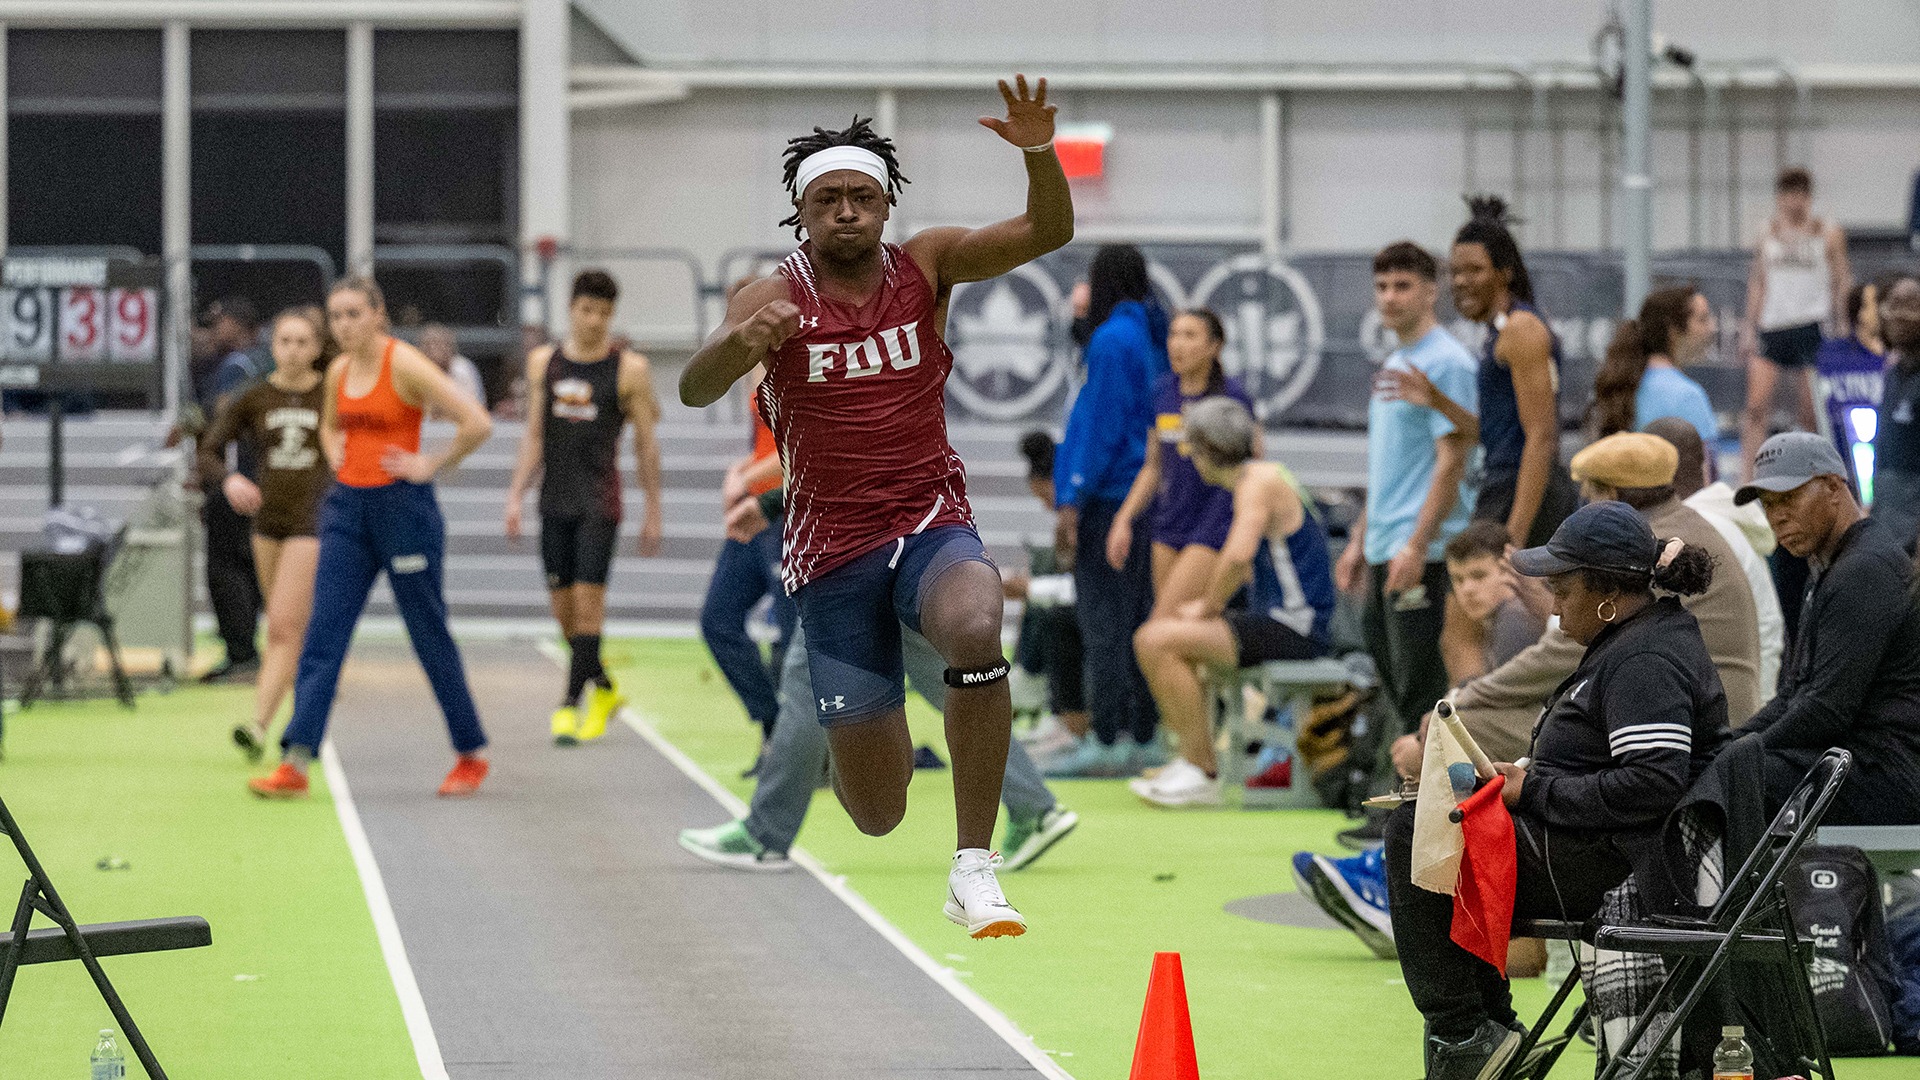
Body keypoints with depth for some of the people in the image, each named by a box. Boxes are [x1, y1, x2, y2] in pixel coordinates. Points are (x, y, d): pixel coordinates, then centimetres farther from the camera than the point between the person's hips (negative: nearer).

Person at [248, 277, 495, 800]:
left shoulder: (404, 364, -12)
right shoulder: (339, 371, 8)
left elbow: (477, 423, -19)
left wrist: (431, 466, -13)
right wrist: (335, 456, 12)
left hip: (403, 506, -6)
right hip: (348, 509, 6)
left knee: (429, 634, 5)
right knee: (323, 633, -5)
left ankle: (472, 754, 21)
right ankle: (296, 763, -11)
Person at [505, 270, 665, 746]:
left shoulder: (629, 368, -2)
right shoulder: (543, 362, 9)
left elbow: (646, 443, 2)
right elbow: (534, 435, 14)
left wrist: (653, 511, 2)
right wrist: (516, 495, 7)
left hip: (599, 500, -4)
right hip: (554, 500, 4)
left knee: (588, 599, -11)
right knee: (562, 605, 7)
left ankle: (571, 703, -9)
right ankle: (603, 689, 26)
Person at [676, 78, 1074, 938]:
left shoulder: (924, 268, 1)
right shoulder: (776, 298, -5)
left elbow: (1048, 233, -10)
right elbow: (694, 392, -19)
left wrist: (1037, 154, -30)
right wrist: (741, 341, -41)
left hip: (930, 524, 0)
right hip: (832, 550, 0)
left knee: (972, 626, -38)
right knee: (877, 813, -1)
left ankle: (974, 869, -31)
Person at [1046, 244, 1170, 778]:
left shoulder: (1113, 341, -13)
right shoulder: (1155, 338, 12)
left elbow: (1101, 425, -16)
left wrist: (1075, 496, -13)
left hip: (1110, 497, -9)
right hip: (1147, 494, 9)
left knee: (1104, 620, -7)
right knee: (1140, 619, 10)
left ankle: (1106, 741, -7)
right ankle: (1138, 739, 12)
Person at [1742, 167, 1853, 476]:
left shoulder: (1828, 235, 2)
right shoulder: (1767, 236, 10)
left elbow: (1842, 283, 4)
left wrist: (1844, 326, -4)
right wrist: (1750, 325, 9)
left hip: (1811, 327, -2)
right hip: (1770, 329, 2)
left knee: (1809, 413, 0)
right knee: (1756, 406, -8)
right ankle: (1748, 478, -8)